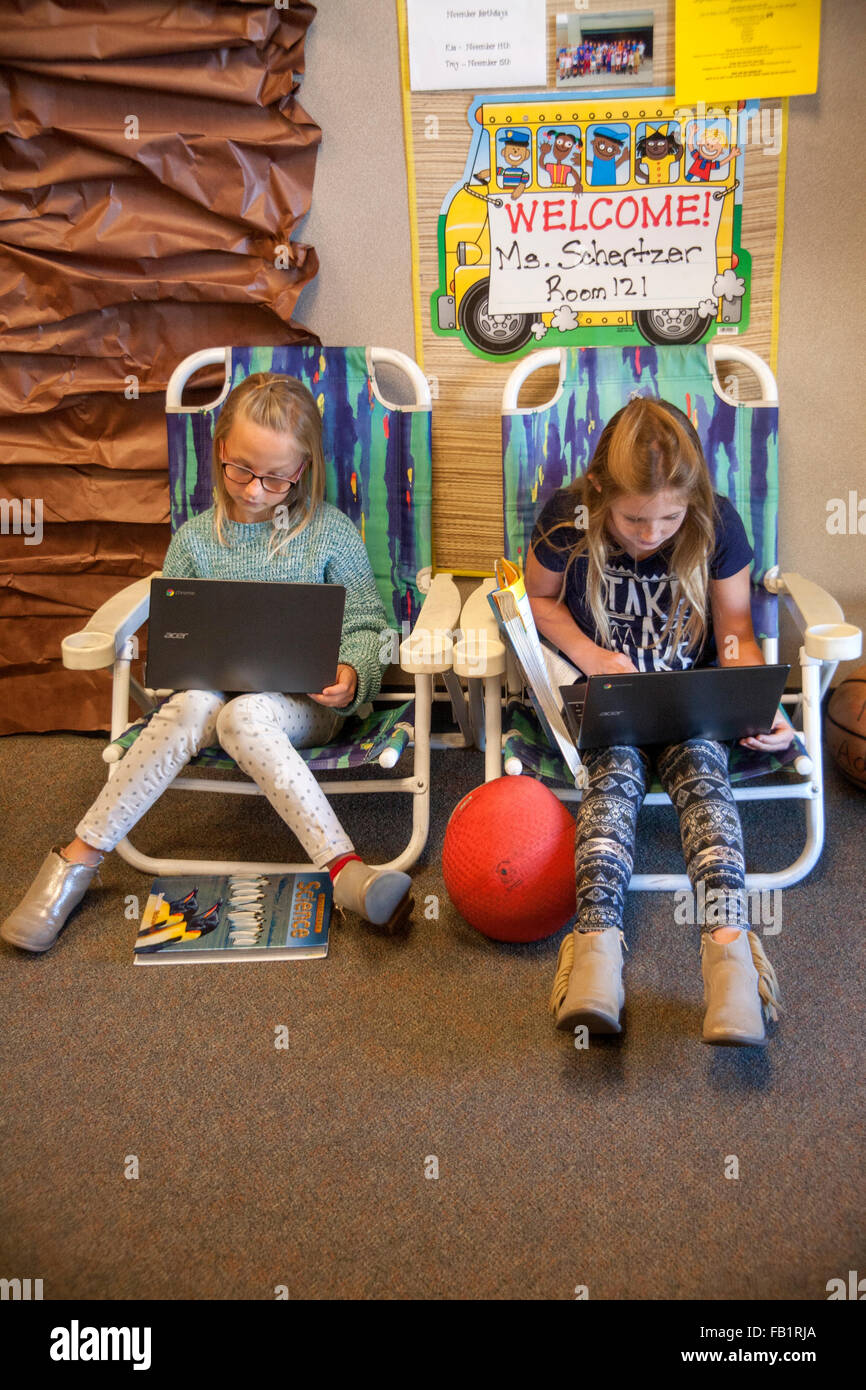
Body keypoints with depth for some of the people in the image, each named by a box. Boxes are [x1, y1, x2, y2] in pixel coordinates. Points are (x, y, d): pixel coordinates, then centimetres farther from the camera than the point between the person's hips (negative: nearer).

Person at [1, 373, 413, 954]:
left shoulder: (331, 532, 1)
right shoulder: (196, 539, 8)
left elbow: (365, 625, 4)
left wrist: (352, 676, -17)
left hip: (306, 699, -2)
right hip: (212, 689, 3)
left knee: (243, 717, -36)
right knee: (190, 708, -33)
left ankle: (346, 873, -44)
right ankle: (79, 858, -28)